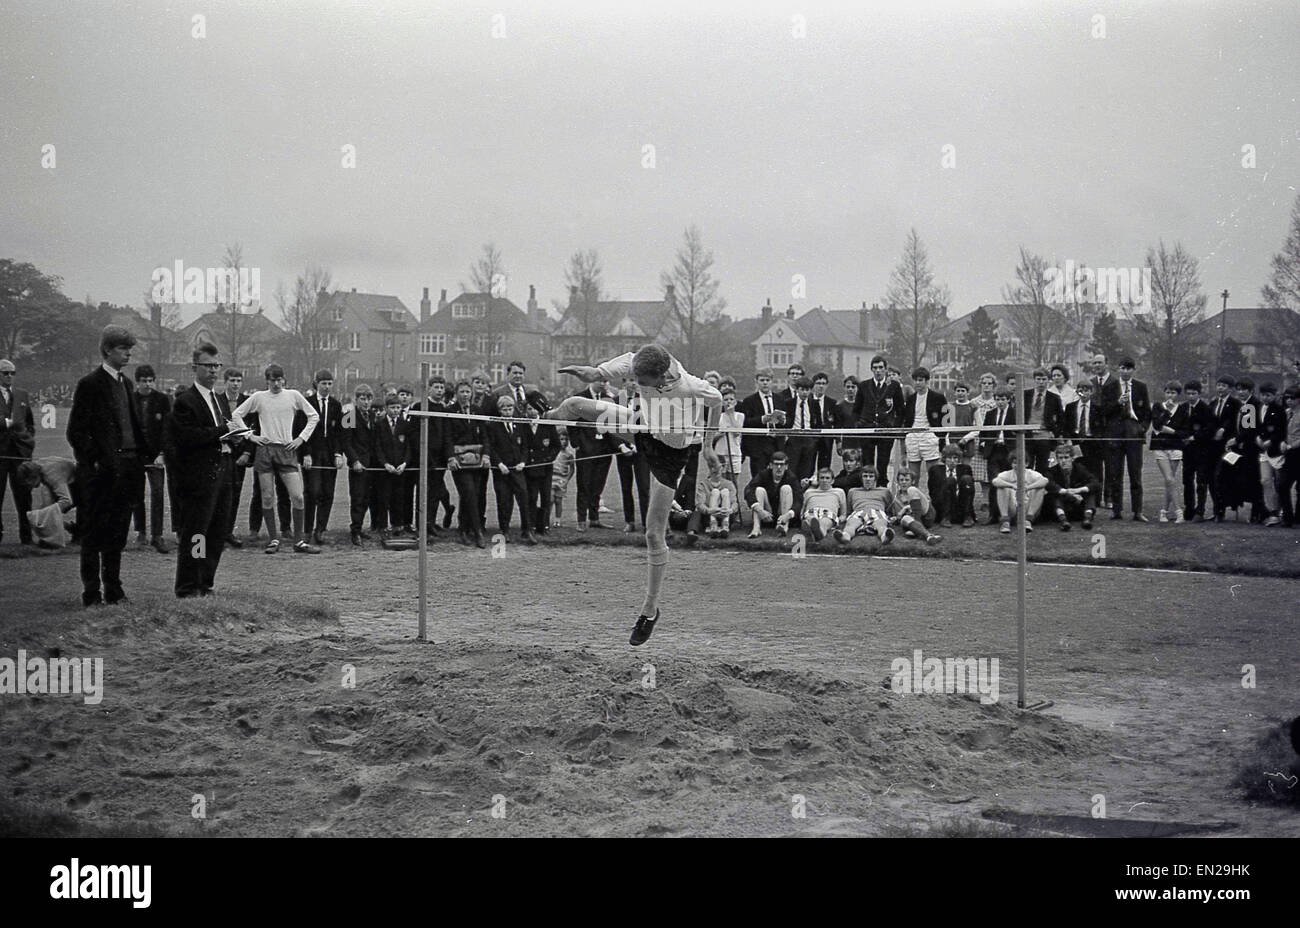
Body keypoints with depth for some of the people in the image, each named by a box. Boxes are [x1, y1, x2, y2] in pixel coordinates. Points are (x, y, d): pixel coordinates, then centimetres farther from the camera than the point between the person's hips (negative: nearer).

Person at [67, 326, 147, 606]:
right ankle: (91, 593, 5)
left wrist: (142, 456, 10)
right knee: (94, 534, 0)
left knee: (118, 533, 11)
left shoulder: (126, 383, 15)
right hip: (102, 472, -7)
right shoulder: (90, 384, -7)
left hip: (128, 469, 7)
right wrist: (93, 463, -14)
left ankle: (113, 590, 17)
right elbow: (76, 432, -9)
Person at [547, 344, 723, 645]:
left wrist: (709, 445, -1)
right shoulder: (633, 364, -25)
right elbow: (594, 375, -15)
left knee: (655, 533, -2)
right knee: (574, 404, -12)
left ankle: (650, 608, 15)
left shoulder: (689, 385, -33)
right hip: (644, 429, 4)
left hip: (671, 452, -4)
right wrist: (580, 371, -40)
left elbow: (716, 399, -11)